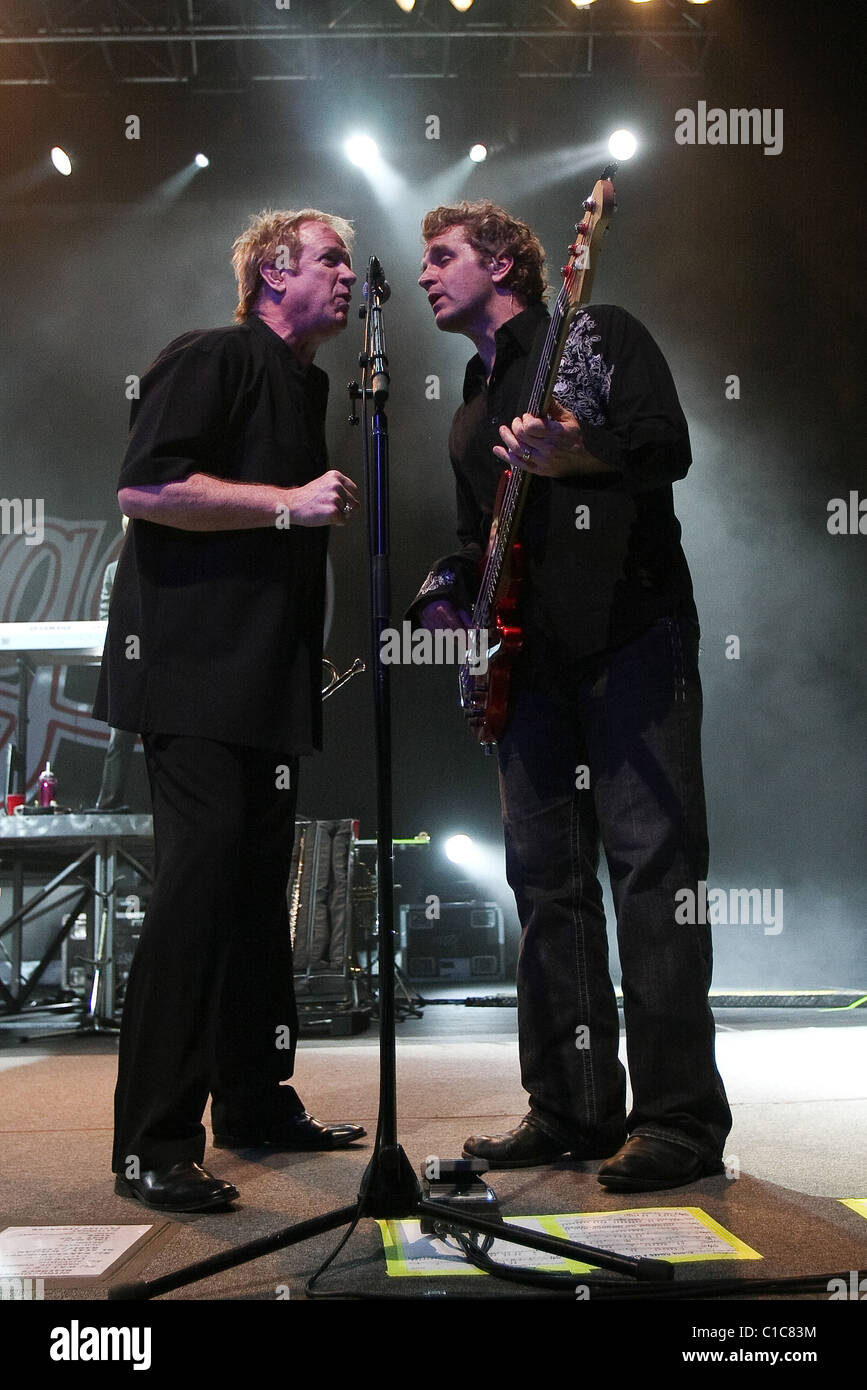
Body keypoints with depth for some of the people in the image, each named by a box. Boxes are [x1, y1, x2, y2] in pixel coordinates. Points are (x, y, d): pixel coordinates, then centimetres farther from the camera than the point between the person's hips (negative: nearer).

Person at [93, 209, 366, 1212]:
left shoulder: (303, 386, 23)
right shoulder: (213, 360, -6)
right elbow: (145, 487, -18)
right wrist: (287, 503, -18)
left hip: (265, 678, 10)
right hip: (192, 672, -10)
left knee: (258, 889, 12)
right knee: (199, 883, -13)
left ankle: (255, 1101, 22)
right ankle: (151, 1146, -6)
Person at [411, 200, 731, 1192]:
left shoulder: (599, 334, 4)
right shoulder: (471, 409, 25)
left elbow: (669, 448, -10)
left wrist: (576, 457, -27)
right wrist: (445, 592, 9)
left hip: (631, 635, -7)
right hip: (530, 656, 8)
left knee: (651, 866, -8)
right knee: (546, 876, 6)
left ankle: (680, 1117, -3)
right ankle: (575, 1108, 14)